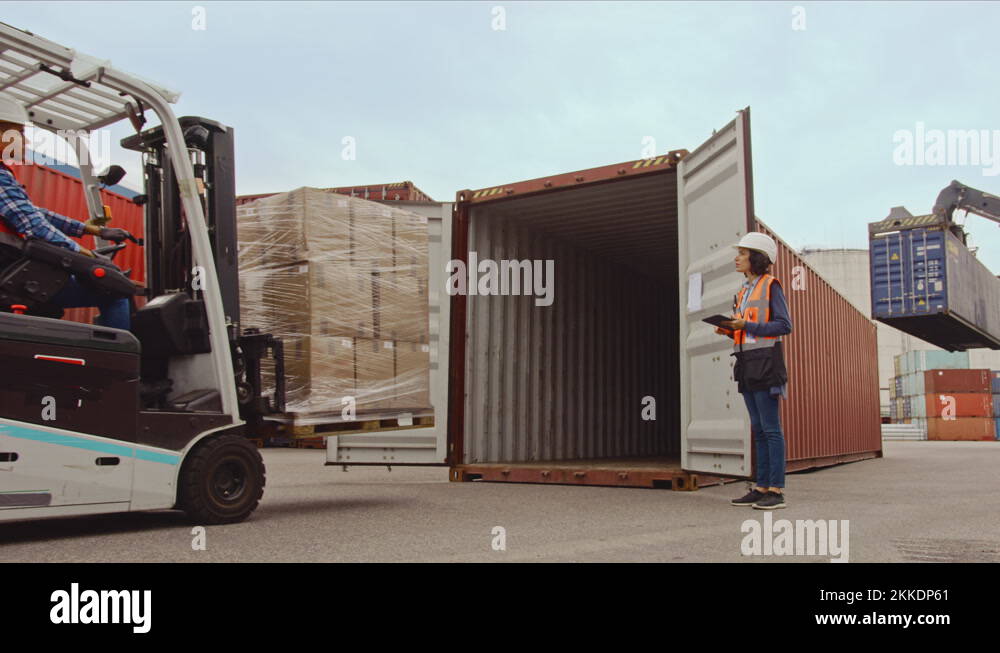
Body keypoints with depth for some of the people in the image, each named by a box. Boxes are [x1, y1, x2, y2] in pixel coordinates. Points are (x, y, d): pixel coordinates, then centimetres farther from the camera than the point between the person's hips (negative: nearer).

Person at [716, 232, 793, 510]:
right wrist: (729, 330, 2)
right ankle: (762, 488, 9)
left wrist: (746, 326, -19)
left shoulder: (771, 285, -5)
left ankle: (776, 491, -6)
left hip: (766, 362, -8)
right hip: (748, 363, 8)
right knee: (759, 429, 7)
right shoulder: (745, 292, 19)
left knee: (771, 428, -8)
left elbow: (784, 326, -12)